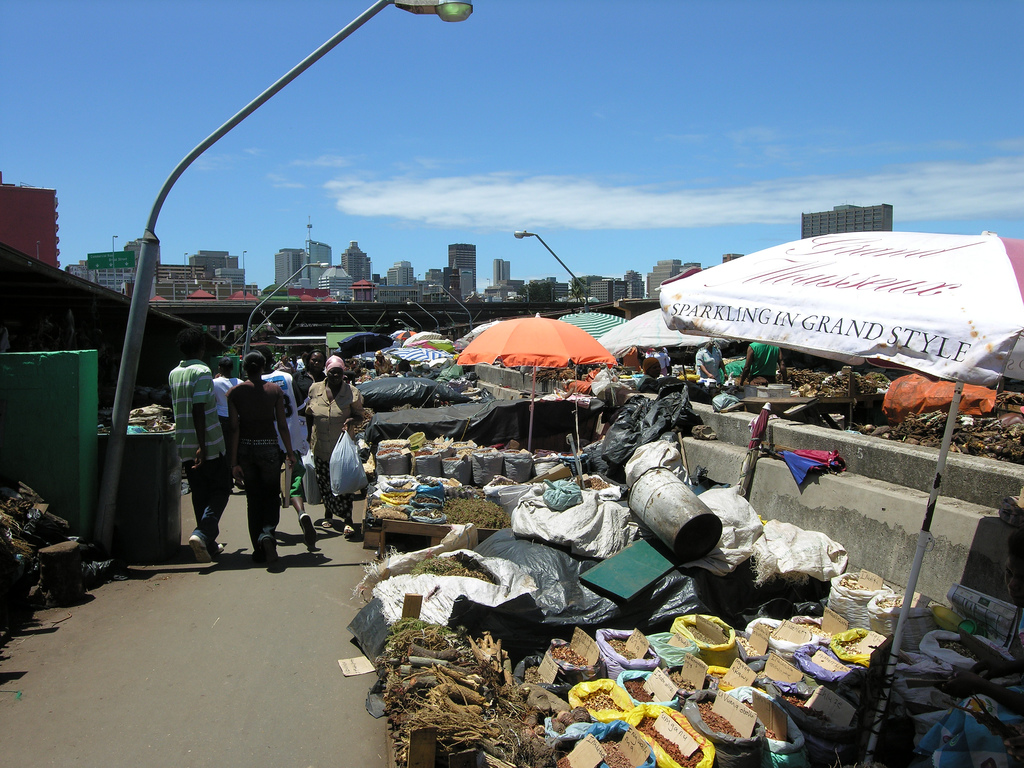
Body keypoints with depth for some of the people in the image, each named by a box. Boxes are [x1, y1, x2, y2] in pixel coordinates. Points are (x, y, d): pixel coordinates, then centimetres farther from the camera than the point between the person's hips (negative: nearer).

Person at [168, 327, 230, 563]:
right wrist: (202, 446, -24)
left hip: (185, 446, 7)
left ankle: (209, 546, 17)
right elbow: (198, 409, -21)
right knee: (220, 490, 5)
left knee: (199, 495, 13)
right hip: (209, 445, -7)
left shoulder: (173, 374, 10)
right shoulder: (202, 372, -12)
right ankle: (202, 534, -14)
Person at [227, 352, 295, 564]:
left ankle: (259, 551, 14)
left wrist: (234, 461, -4)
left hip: (245, 449, 1)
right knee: (271, 496, 14)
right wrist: (290, 452, 6)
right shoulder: (275, 390, -3)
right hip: (269, 448, -1)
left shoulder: (235, 393, -3)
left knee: (253, 499, 12)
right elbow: (282, 425, -3)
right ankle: (268, 533, -14)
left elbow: (234, 428, -6)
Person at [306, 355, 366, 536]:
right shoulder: (315, 389, 2)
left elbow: (360, 414, 4)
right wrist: (309, 437, 10)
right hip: (320, 446, 3)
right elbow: (309, 415, 13)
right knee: (324, 484, 12)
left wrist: (352, 421, -18)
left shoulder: (351, 392, -6)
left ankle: (347, 520, 1)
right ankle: (328, 514, 32)